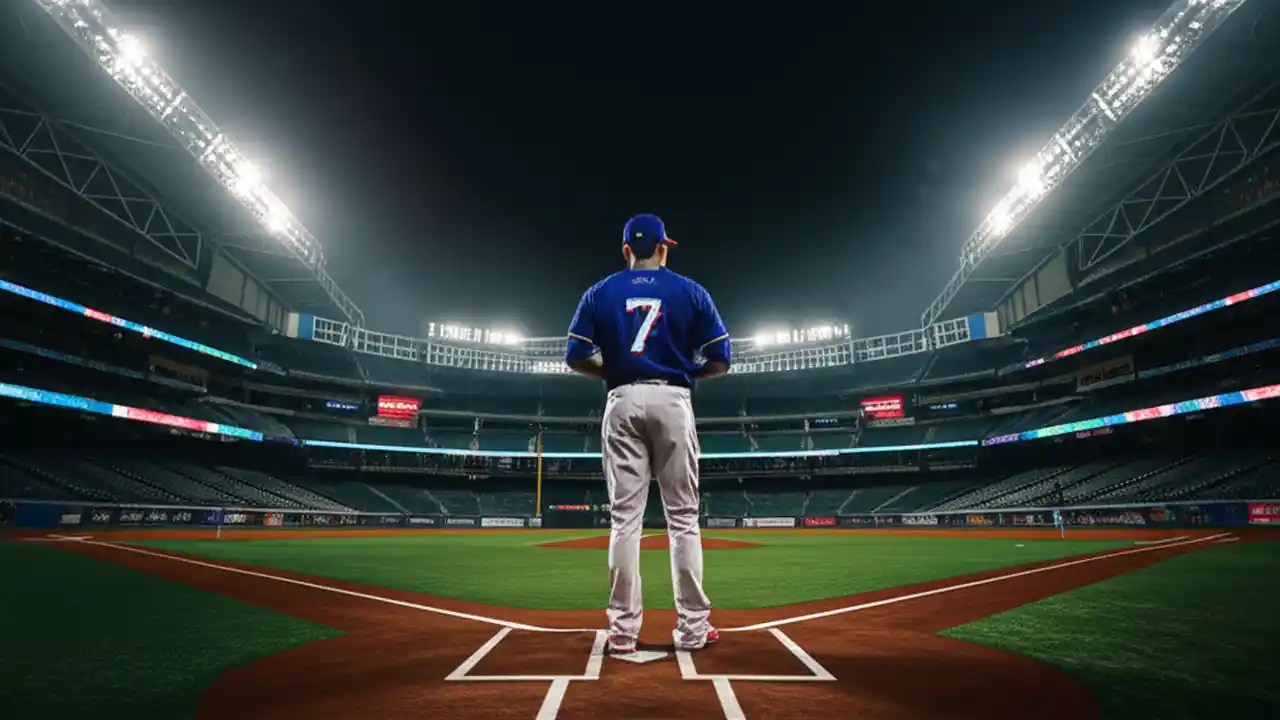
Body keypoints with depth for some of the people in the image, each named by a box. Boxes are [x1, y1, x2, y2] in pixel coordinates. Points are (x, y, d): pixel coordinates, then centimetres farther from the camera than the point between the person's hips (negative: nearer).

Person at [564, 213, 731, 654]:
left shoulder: (599, 293, 8)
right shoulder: (691, 292, 6)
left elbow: (576, 357, 1)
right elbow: (720, 360, 1)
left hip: (623, 402, 1)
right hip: (673, 402, -1)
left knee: (625, 516, 4)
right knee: (682, 517, 6)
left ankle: (623, 629, 8)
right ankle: (692, 627, 11)